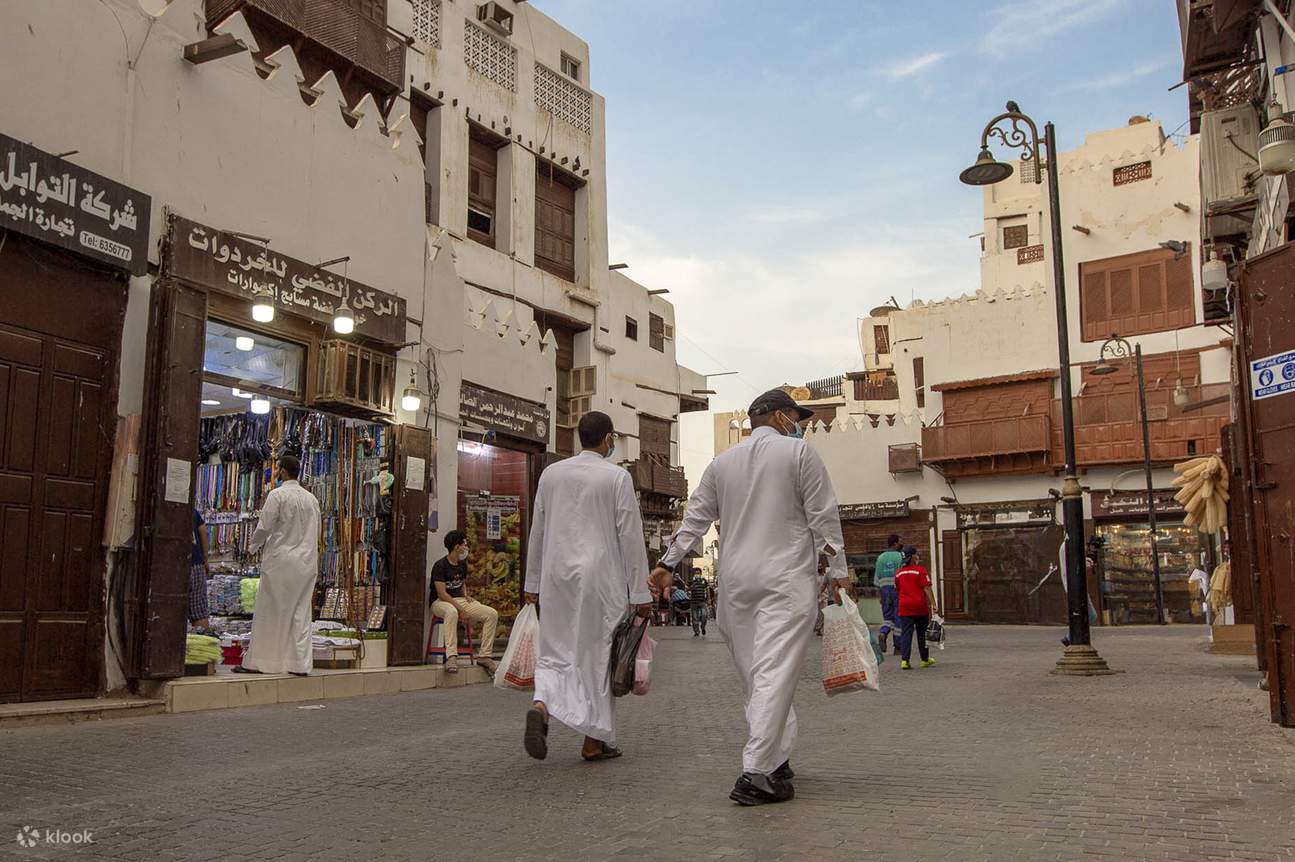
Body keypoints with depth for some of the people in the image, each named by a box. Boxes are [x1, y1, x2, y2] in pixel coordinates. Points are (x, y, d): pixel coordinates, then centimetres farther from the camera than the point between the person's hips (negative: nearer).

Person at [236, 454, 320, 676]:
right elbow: (316, 532, 14)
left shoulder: (277, 495, -9)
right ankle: (300, 663, 5)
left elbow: (264, 527, -10)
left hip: (280, 561, -5)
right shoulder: (311, 498, 10)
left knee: (269, 612, 2)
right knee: (300, 612, 7)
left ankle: (257, 662, 7)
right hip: (307, 562, 5)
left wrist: (255, 544, 9)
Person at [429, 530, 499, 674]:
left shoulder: (462, 564, 13)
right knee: (451, 612, -45)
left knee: (492, 614, -13)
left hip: (460, 600, 7)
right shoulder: (440, 565, -11)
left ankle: (484, 655, -10)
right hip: (440, 602, -7)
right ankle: (451, 657, -48)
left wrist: (466, 595, 7)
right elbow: (442, 594, -18)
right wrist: (460, 610, -22)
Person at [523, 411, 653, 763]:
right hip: (600, 577, -3)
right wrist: (640, 593, -2)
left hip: (557, 576, 3)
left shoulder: (551, 473, 7)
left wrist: (533, 582, 20)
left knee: (556, 652, 10)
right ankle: (595, 740, 14)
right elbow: (630, 537, -6)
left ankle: (541, 705, -18)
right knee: (597, 654, 7)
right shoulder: (617, 477, -4)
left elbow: (537, 531, 11)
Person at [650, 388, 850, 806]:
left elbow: (695, 519, 14)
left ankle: (776, 761, 19)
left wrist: (667, 563, 20)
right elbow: (823, 517, -3)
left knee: (754, 672, 12)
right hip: (787, 579, -5)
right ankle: (756, 773, -16)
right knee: (775, 672, -9)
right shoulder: (798, 452, 1)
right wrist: (838, 571, 1)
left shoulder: (722, 462, 14)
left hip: (736, 580, 5)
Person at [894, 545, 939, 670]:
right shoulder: (920, 570, -6)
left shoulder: (898, 573, 7)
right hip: (920, 606, -2)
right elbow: (927, 589, -11)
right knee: (922, 634, 13)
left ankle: (904, 660, -13)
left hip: (904, 607, 2)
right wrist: (933, 605, -12)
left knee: (905, 634, -1)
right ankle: (925, 659, 25)